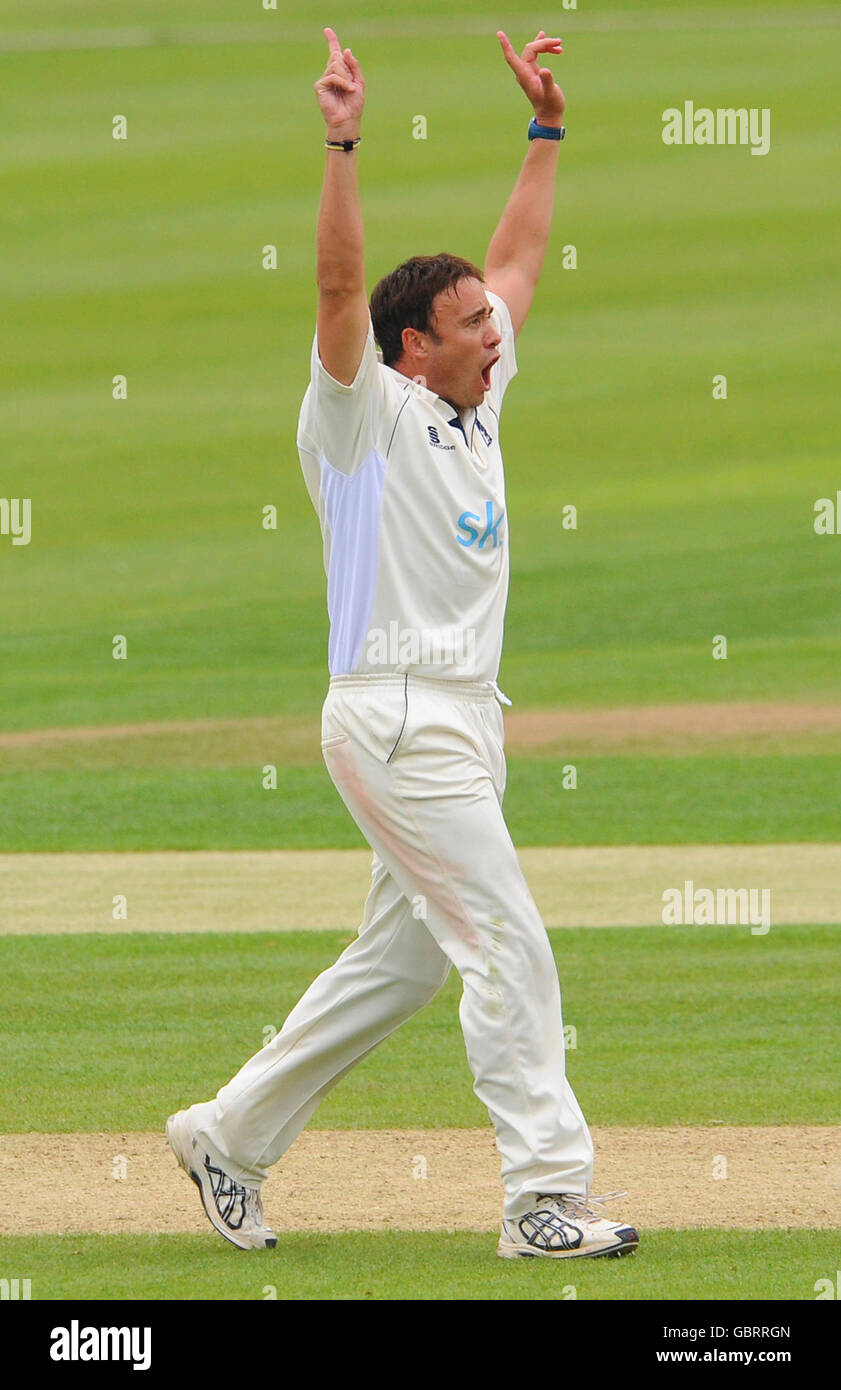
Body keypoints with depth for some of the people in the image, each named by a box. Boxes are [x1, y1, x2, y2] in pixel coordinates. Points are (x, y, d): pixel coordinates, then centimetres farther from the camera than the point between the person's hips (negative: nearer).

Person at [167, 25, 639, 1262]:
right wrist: (344, 144, -30)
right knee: (510, 946, -12)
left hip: (462, 727, 9)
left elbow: (517, 258, 23)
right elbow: (339, 284, -22)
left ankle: (230, 1135, 20)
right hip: (397, 723, -9)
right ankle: (547, 1196, -12)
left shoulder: (475, 404, 14)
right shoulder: (366, 414, -7)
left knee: (401, 961, 12)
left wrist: (548, 130, 19)